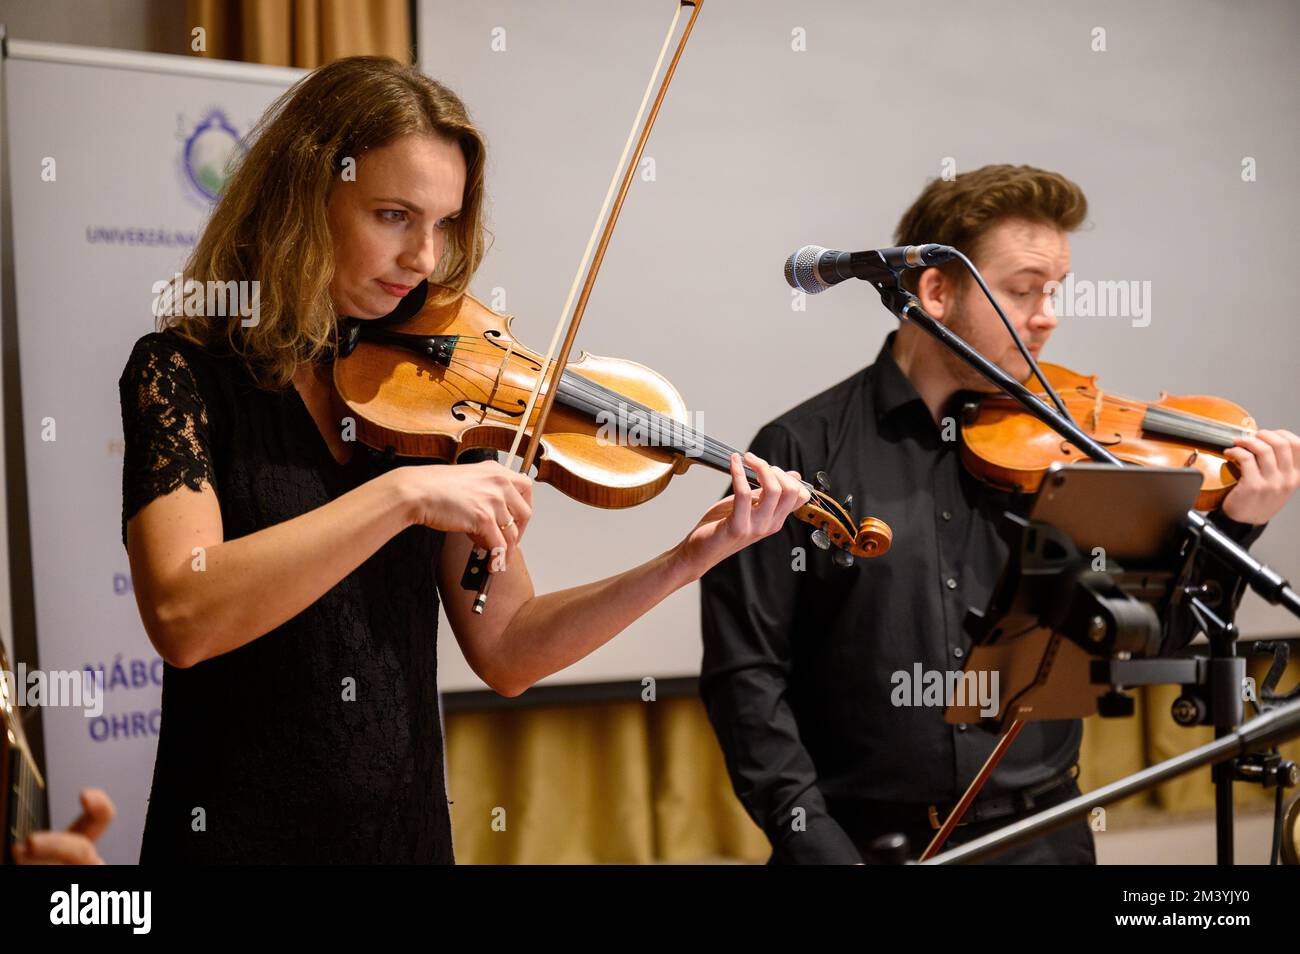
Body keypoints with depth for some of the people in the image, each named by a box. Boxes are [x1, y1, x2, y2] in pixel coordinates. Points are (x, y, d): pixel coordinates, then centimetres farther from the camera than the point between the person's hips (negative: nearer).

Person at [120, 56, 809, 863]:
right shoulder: (187, 370, -9)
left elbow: (506, 651, 1)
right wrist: (403, 494, -28)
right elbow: (182, 618, -24)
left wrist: (689, 560, -10)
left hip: (412, 829, 4)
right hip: (238, 832, -4)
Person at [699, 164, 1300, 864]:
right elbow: (743, 671, -5)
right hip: (865, 838, -2)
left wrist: (1234, 525, -6)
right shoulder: (805, 450, -3)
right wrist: (814, 845, -12)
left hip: (1040, 837, 2)